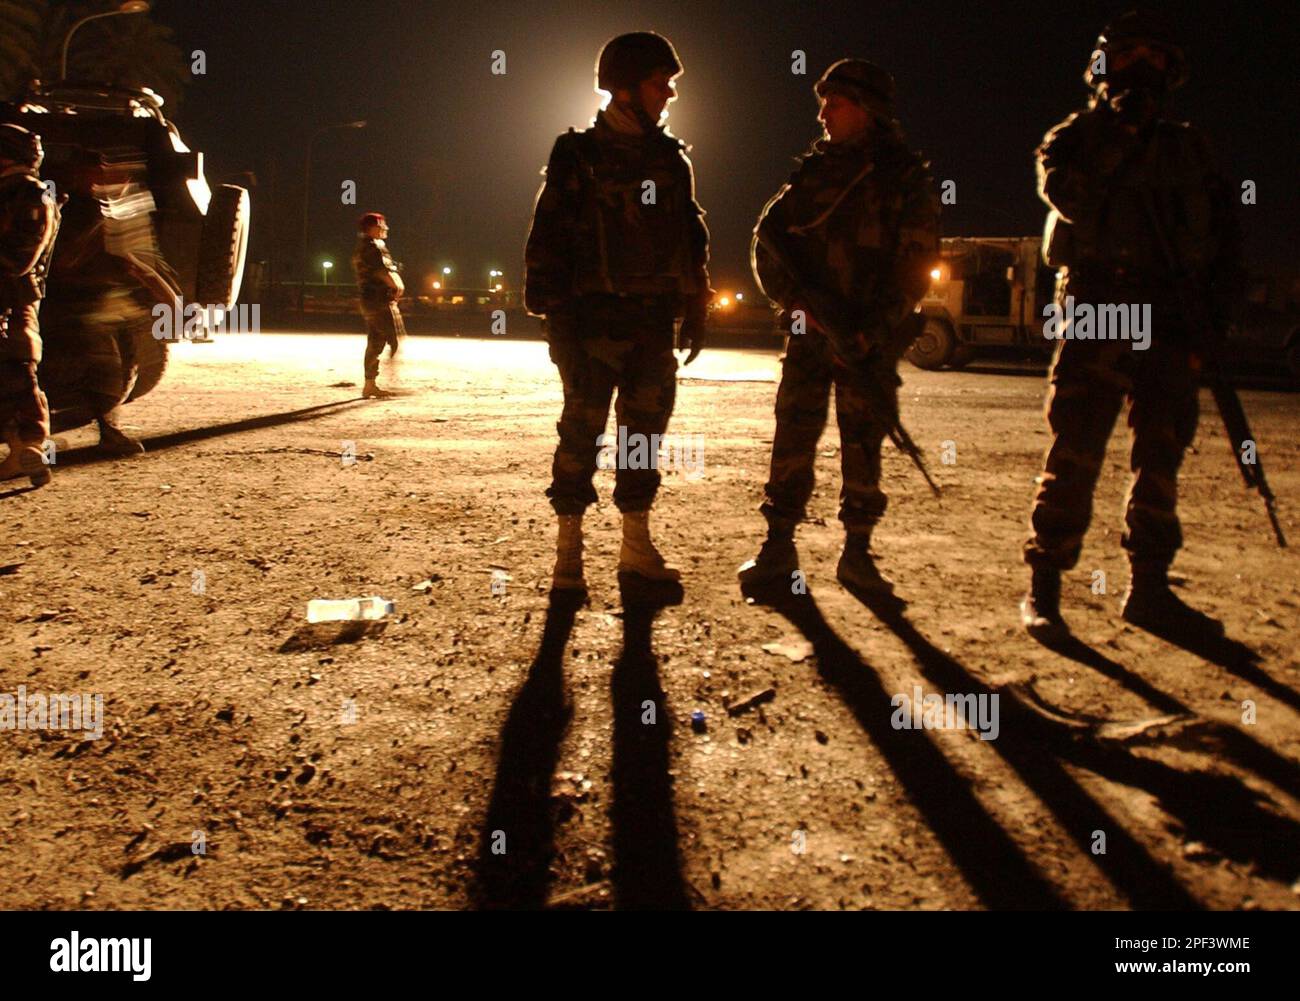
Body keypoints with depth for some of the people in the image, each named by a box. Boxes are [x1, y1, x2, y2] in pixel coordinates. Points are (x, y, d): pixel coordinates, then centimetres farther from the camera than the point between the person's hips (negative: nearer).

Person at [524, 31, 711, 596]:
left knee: (645, 431, 7)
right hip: (594, 319, -5)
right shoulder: (579, 155, -1)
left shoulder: (672, 159, 14)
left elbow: (692, 239, 19)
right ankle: (568, 552, 6)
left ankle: (637, 549, 17)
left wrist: (695, 311, 13)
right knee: (582, 430, -3)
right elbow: (548, 240, -5)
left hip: (653, 324, 5)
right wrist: (556, 316, -12)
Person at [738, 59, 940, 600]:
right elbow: (768, 238, 6)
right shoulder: (814, 170, 10)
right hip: (809, 328, 2)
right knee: (793, 433, -1)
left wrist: (872, 331, -17)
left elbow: (914, 267, -6)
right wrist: (793, 297, -11)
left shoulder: (908, 180, 1)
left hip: (872, 336, -2)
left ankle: (857, 554, 11)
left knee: (863, 443, 1)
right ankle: (779, 547, 7)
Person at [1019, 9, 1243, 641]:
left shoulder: (1187, 147, 20)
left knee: (1162, 455, 5)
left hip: (1171, 317, 5)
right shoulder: (1076, 135, 11)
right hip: (1097, 308, -4)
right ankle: (1043, 589, -6)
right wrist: (1117, 137, -13)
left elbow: (1223, 228, 17)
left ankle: (1149, 589, 14)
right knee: (1075, 451, -11)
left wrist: (1219, 300, 4)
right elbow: (1067, 195, -10)